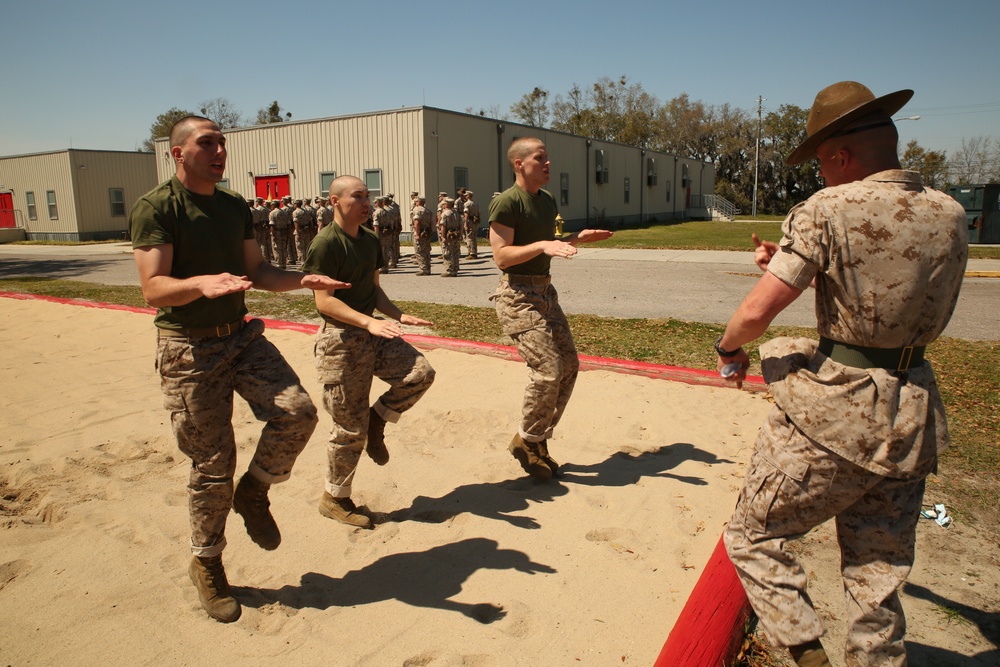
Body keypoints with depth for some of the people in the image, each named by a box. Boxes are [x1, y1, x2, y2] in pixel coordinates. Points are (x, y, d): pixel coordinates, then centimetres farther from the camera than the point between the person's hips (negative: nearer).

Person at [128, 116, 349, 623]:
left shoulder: (235, 207, 11)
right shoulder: (155, 207, -10)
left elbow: (257, 272, 13)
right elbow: (154, 289, -18)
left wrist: (304, 279, -3)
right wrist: (201, 283, -37)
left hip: (241, 335, 5)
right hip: (188, 349, -5)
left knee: (297, 411, -16)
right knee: (212, 466, 1)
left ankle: (254, 492, 13)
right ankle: (206, 564, 25)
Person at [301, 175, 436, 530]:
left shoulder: (370, 241, 10)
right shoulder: (325, 244, -15)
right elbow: (324, 300, -20)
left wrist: (399, 316, 1)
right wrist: (369, 322, -30)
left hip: (373, 332, 8)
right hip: (340, 340, -7)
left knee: (420, 373, -11)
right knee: (351, 427, 0)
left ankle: (377, 418, 14)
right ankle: (334, 499, 21)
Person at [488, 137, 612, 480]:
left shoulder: (548, 201, 14)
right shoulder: (506, 202, -12)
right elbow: (501, 256, -17)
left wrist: (576, 239, 10)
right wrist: (542, 246, -26)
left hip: (545, 291, 9)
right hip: (518, 295, -9)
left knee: (569, 364, 6)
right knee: (548, 369, -13)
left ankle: (539, 440, 21)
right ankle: (525, 441, 10)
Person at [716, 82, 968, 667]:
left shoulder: (828, 211, -13)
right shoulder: (951, 214, 7)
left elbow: (755, 314, -16)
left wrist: (730, 349, 4)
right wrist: (792, 265, 18)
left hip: (832, 414, -7)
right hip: (913, 416, 7)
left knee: (754, 536, 11)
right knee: (878, 576, 19)